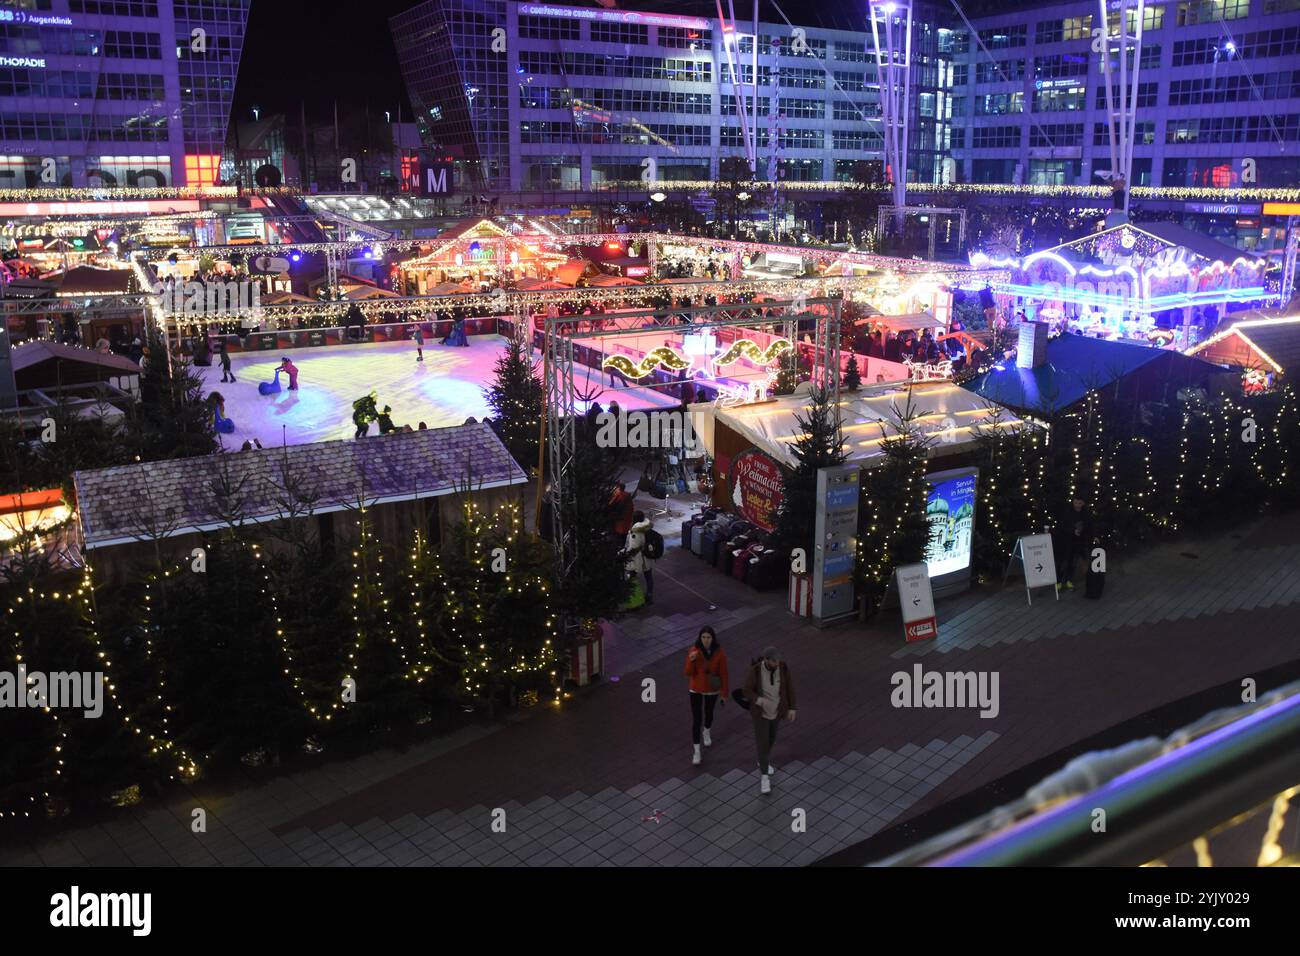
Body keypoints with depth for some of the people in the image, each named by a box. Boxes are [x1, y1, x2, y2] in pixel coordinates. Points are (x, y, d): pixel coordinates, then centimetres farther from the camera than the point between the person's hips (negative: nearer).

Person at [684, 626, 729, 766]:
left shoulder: (720, 653, -20)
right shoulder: (693, 650, -20)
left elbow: (723, 674, -11)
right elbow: (688, 673, -20)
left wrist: (724, 693, -6)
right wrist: (691, 660, -39)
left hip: (712, 689, 1)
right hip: (696, 689, -1)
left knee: (708, 713, 25)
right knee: (696, 720, 0)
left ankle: (706, 732, 57)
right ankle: (697, 752, 13)